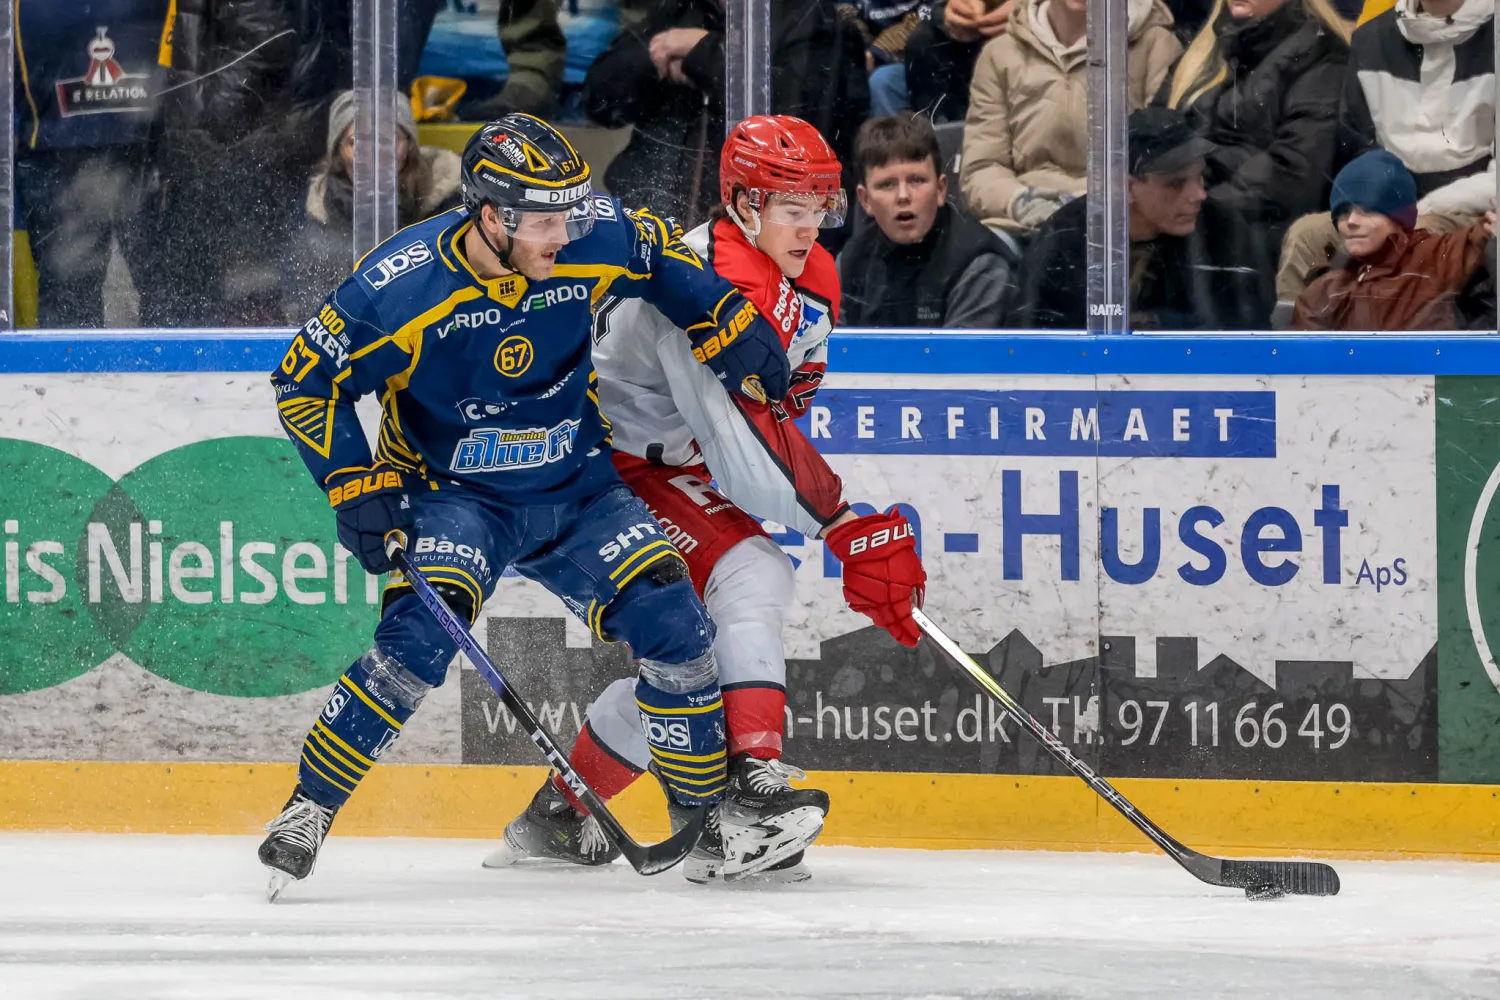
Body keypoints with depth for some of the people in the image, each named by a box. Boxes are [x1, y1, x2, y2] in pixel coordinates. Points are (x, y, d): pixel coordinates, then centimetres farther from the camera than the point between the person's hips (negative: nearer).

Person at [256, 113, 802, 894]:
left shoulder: (597, 241, -14)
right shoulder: (403, 285, -24)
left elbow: (659, 253, 10)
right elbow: (305, 382, -14)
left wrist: (729, 321, 4)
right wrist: (358, 489, -19)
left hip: (577, 491, 4)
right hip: (452, 496, -4)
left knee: (671, 624, -8)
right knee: (418, 639, -27)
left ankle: (710, 809, 13)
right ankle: (308, 812, -15)